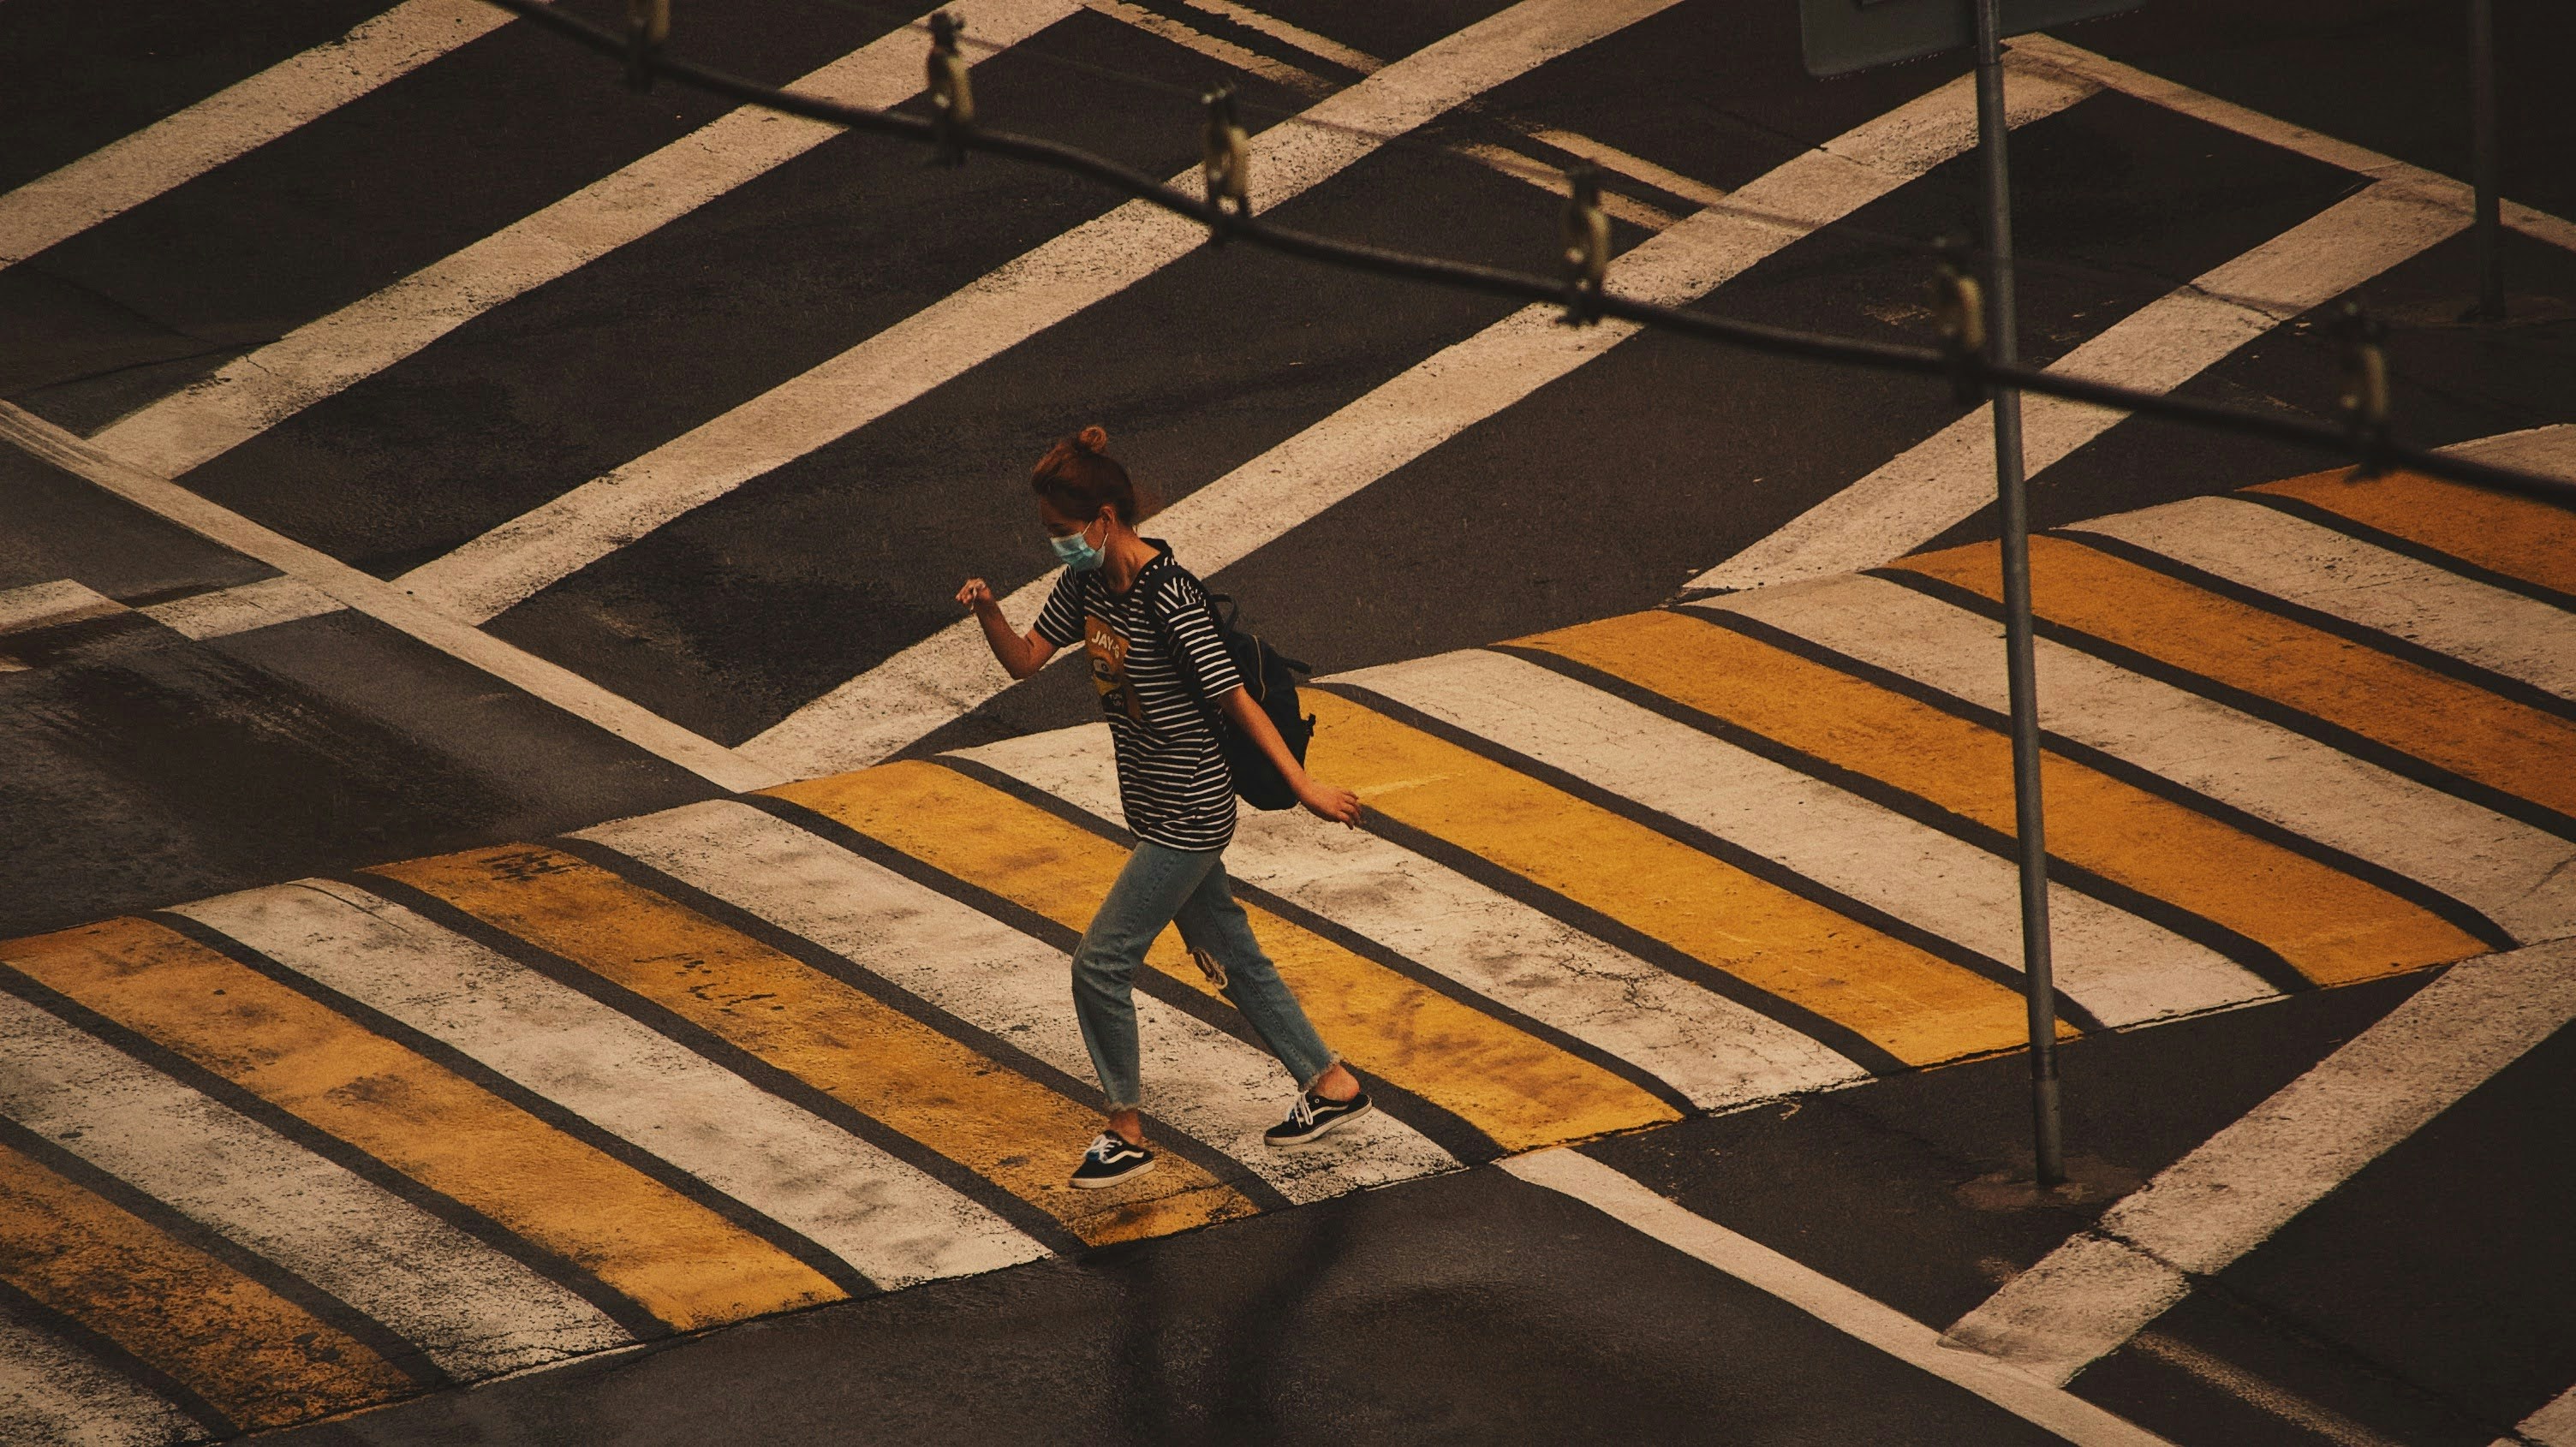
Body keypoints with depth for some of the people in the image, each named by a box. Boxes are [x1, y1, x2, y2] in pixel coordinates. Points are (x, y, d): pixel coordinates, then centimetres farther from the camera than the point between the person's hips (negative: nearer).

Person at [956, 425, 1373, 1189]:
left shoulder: (1168, 597, -25)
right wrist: (988, 612, -14)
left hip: (1189, 817, -9)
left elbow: (1236, 697, -22)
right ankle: (1331, 1085, 32)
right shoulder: (1088, 581, 0)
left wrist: (1304, 785, -19)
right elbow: (1025, 660, 6)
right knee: (1230, 957, 19)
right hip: (1158, 808, 9)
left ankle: (1126, 1131, 9)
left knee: (1102, 962, -5)